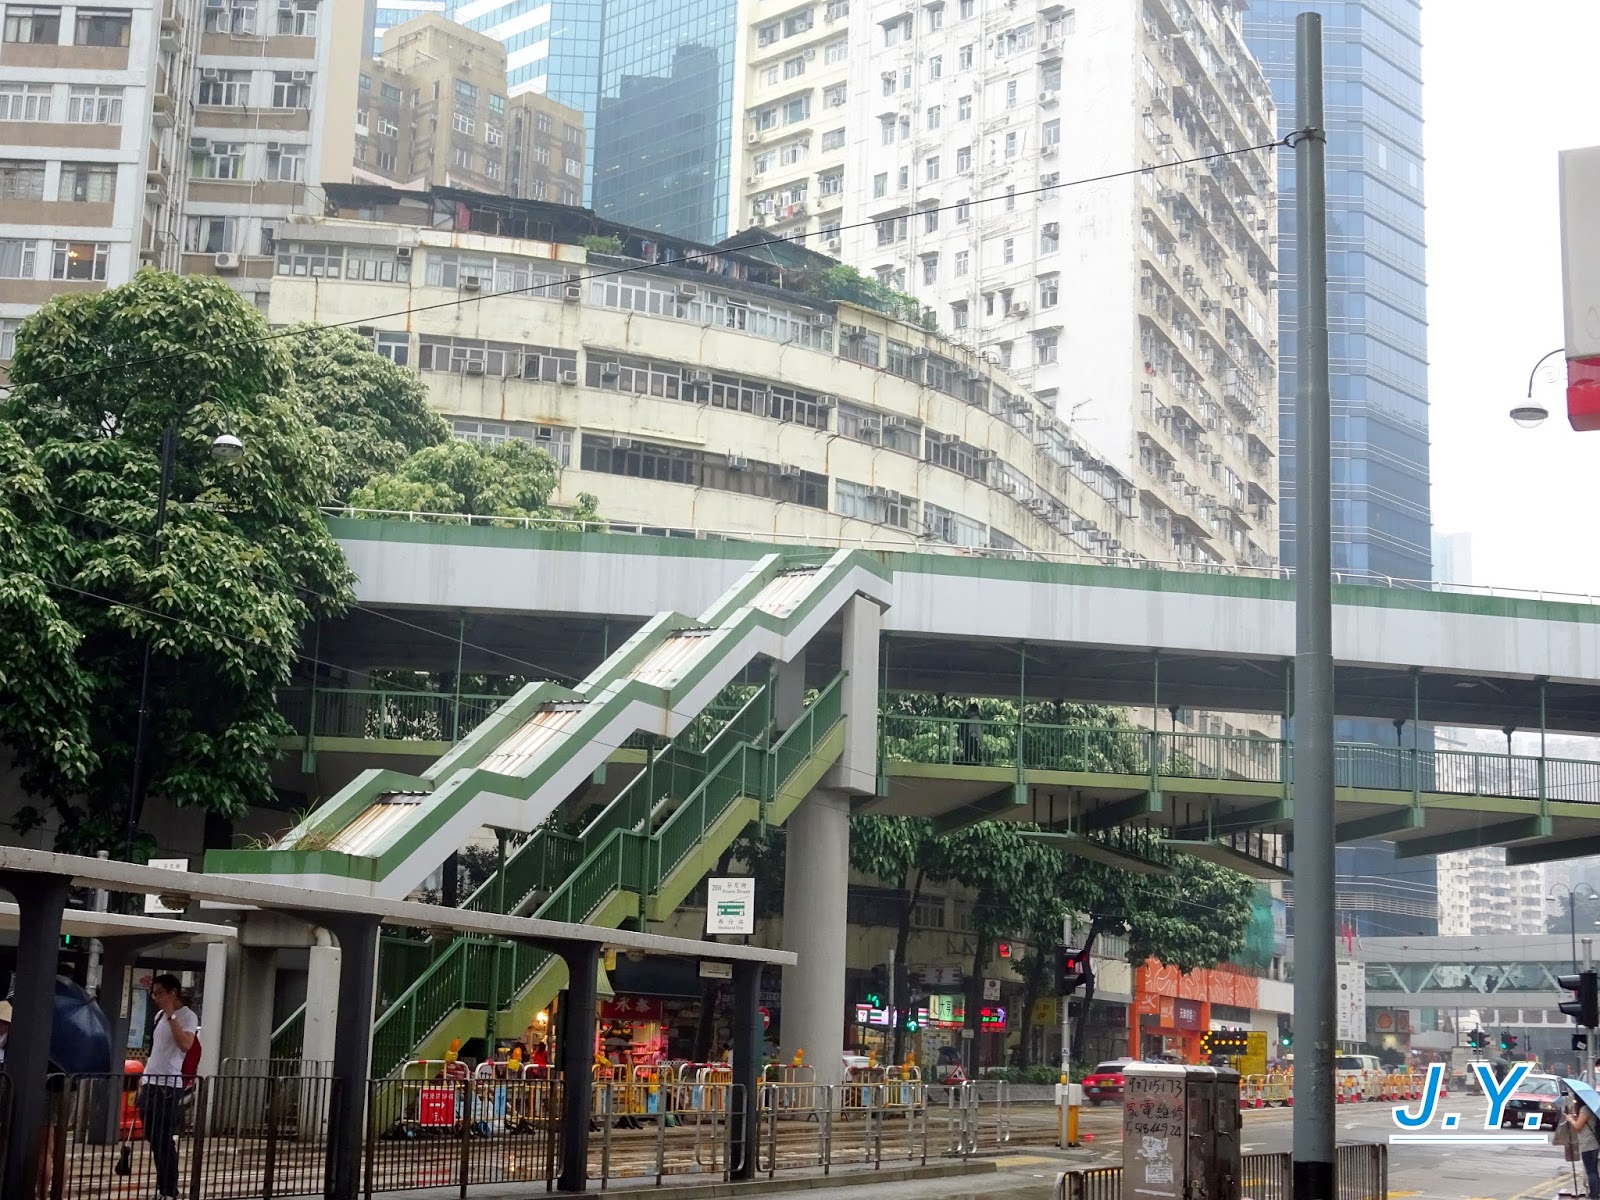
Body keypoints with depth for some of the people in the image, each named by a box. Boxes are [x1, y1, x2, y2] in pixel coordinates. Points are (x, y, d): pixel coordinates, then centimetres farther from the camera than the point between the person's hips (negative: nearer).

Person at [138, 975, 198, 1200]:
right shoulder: (159, 1016, 15)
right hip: (151, 1085, 8)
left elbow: (185, 1045, -25)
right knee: (154, 1140, 10)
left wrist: (171, 1015, -23)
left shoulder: (187, 1016, -9)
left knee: (165, 1142, -8)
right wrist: (143, 1079, 20)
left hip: (168, 1087, -8)